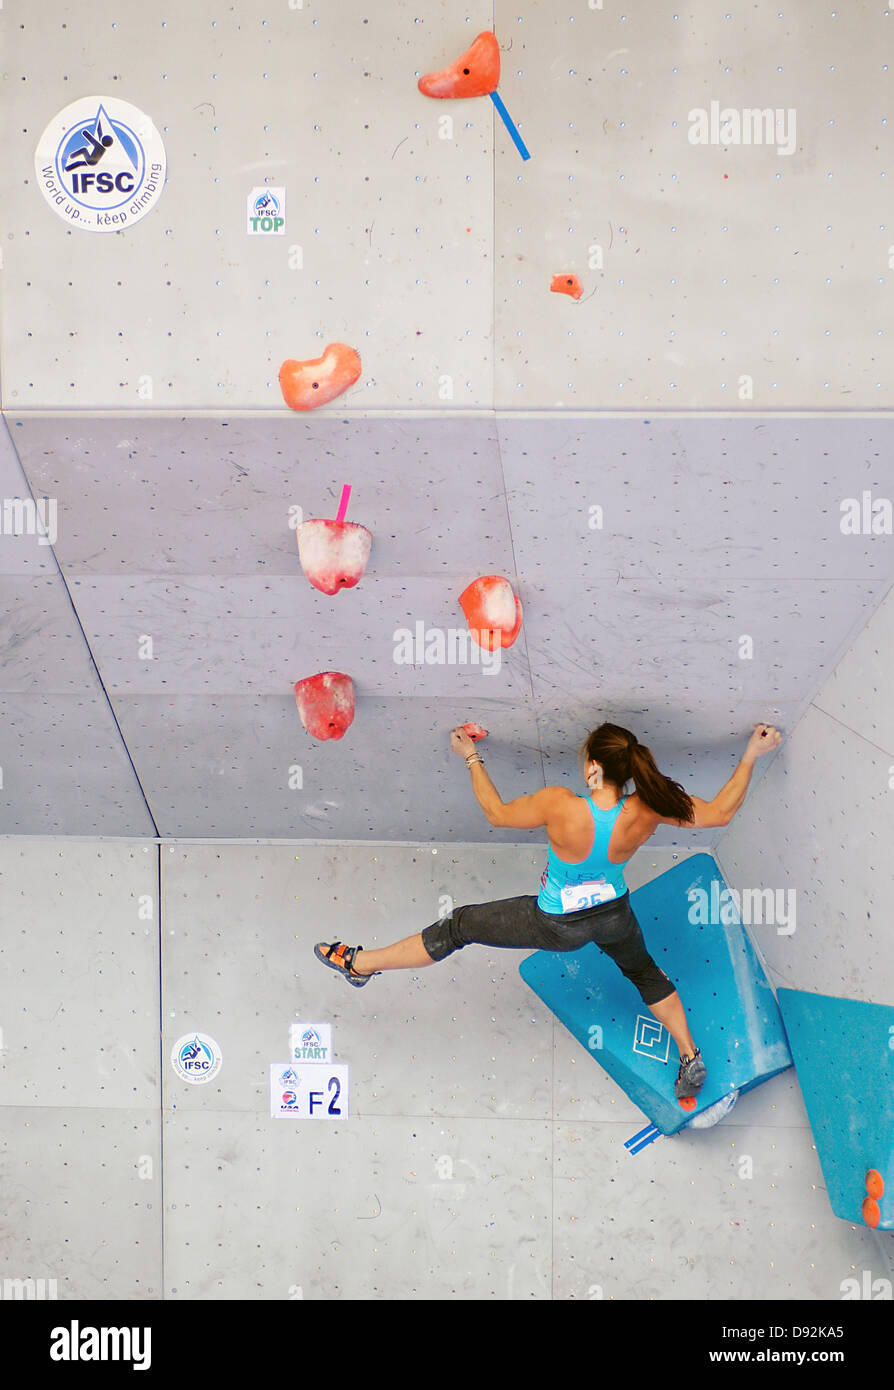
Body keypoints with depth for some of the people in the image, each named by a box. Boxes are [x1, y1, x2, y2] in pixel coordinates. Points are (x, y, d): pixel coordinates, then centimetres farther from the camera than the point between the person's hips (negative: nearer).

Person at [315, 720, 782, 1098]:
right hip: (614, 915, 3)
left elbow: (497, 812, -18)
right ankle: (690, 1057, 41)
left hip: (557, 925, -3)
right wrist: (752, 755, -3)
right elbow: (720, 812, -14)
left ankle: (360, 963, 22)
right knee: (644, 970, 36)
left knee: (458, 927, 11)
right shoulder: (650, 807, -27)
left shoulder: (560, 805, -36)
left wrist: (471, 758, -5)